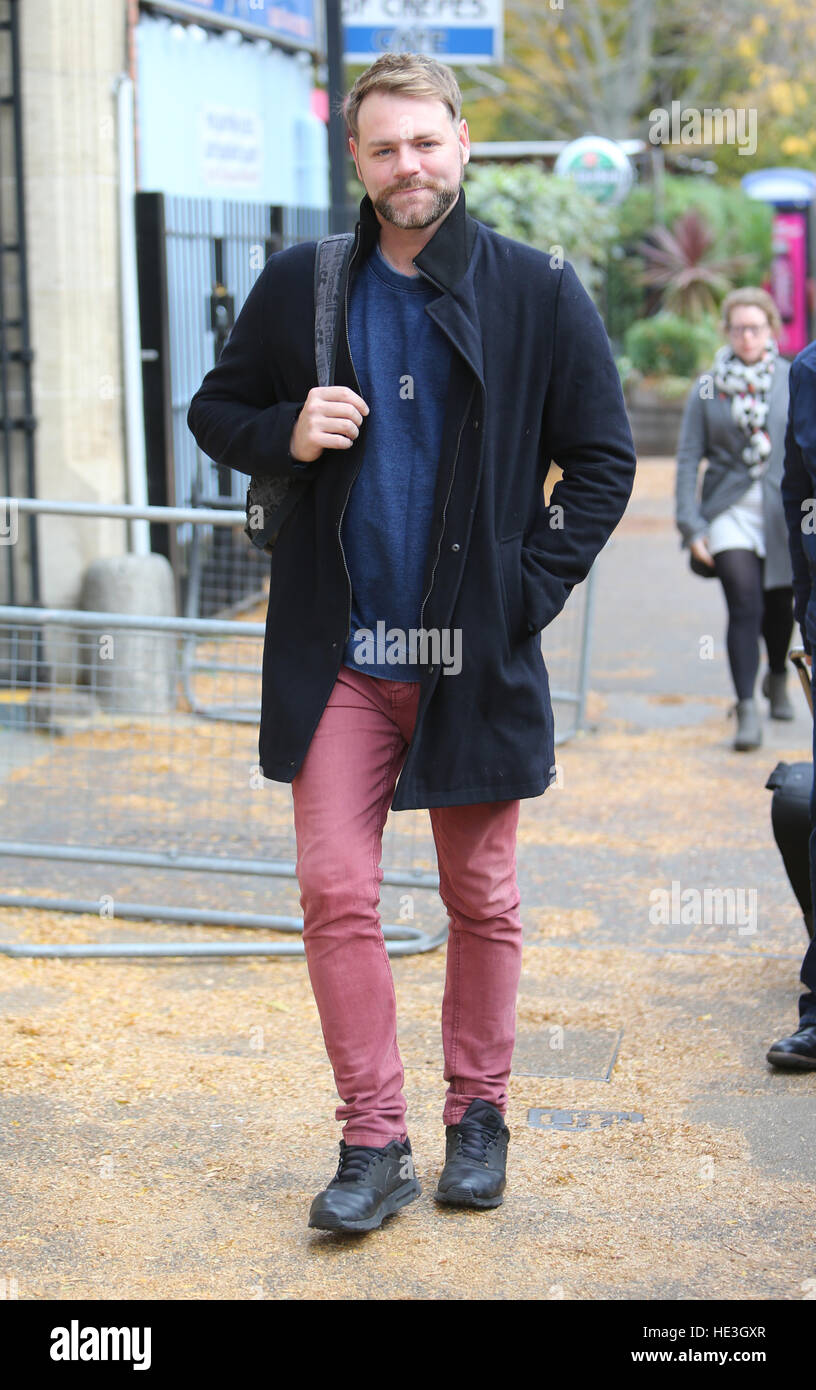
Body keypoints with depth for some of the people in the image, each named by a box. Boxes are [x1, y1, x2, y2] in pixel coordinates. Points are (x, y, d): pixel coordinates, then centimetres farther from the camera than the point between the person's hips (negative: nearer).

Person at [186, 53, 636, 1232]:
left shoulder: (539, 292, 0)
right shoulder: (299, 286, 4)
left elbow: (604, 459, 4)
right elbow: (214, 410, 15)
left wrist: (534, 589, -6)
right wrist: (283, 435, -8)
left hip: (478, 655, -1)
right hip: (338, 654, 1)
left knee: (482, 901, 9)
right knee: (335, 893, -3)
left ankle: (479, 1115, 26)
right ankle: (374, 1139, 8)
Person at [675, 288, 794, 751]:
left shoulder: (794, 381, 3)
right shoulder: (707, 388, 3)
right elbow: (689, 457, 2)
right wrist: (691, 524, -5)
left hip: (784, 511, 1)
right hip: (730, 510, -1)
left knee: (779, 604, 14)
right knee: (745, 603, -16)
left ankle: (777, 677, 43)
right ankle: (747, 709, -16)